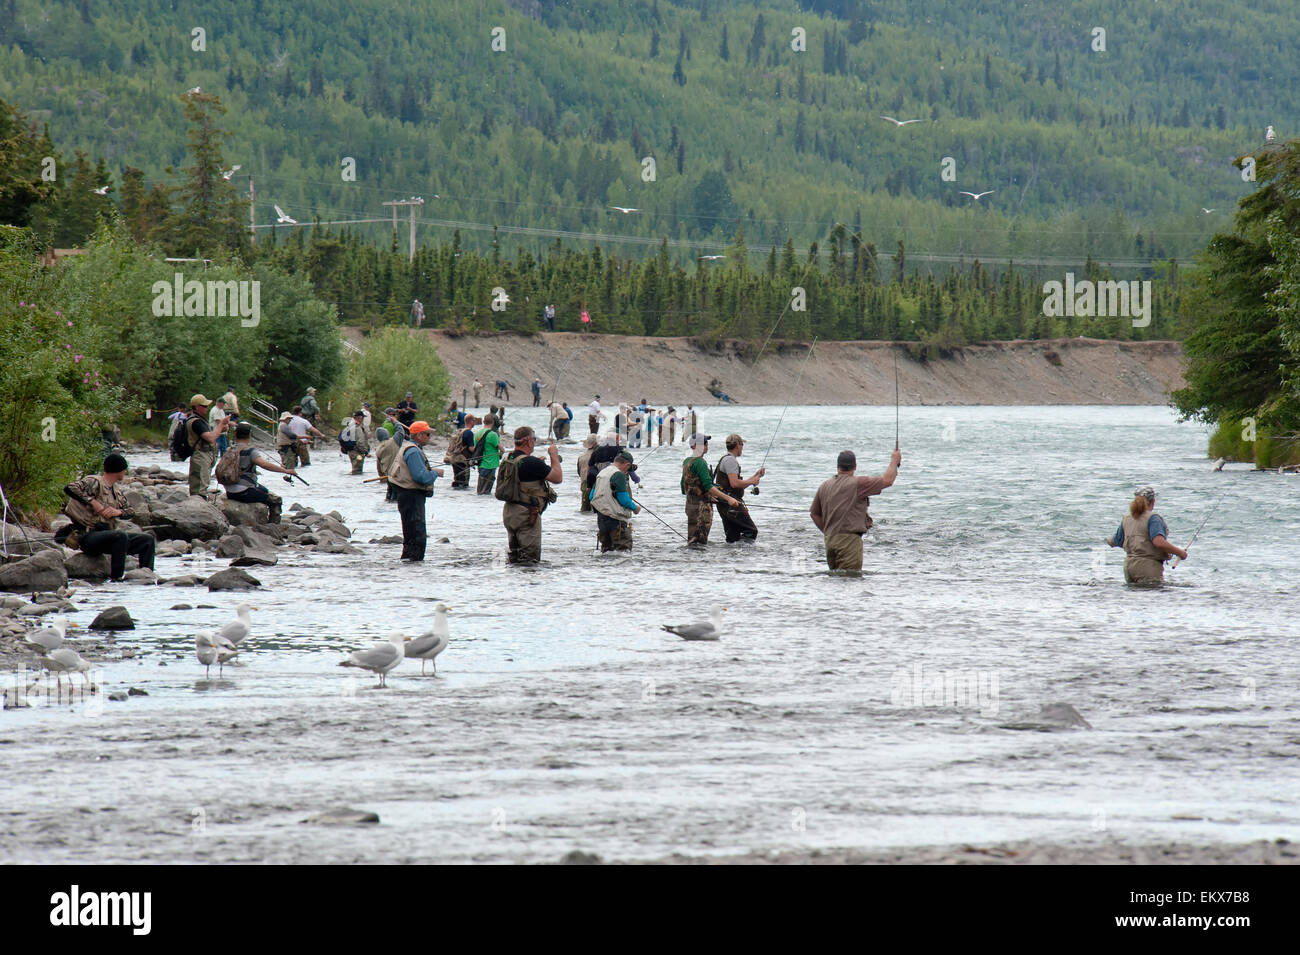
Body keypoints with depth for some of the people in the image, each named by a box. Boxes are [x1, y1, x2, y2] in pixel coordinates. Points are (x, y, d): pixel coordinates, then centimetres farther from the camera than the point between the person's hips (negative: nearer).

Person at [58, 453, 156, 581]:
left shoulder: (116, 490, 17)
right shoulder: (94, 482, -9)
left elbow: (131, 511, 16)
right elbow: (70, 488, -24)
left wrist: (118, 512, -7)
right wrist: (93, 502, -25)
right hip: (89, 536, -9)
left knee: (147, 540, 4)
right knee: (121, 536, -36)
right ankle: (117, 578, -35)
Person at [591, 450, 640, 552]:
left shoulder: (601, 474, 13)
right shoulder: (619, 475, -14)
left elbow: (591, 497, 15)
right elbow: (623, 499, -16)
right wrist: (635, 507, 1)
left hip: (601, 518, 9)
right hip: (616, 520, -9)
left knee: (606, 548, 16)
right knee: (623, 548, -7)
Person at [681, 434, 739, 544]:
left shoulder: (687, 462, 13)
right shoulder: (700, 462, -16)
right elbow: (708, 486, -24)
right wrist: (728, 498, -25)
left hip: (690, 503, 10)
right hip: (701, 506, -10)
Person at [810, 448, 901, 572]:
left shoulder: (824, 486, 10)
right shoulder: (857, 484, -10)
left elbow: (814, 513, 18)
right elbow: (887, 480, -8)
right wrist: (894, 461, 8)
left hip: (829, 540, 7)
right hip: (849, 539, -7)